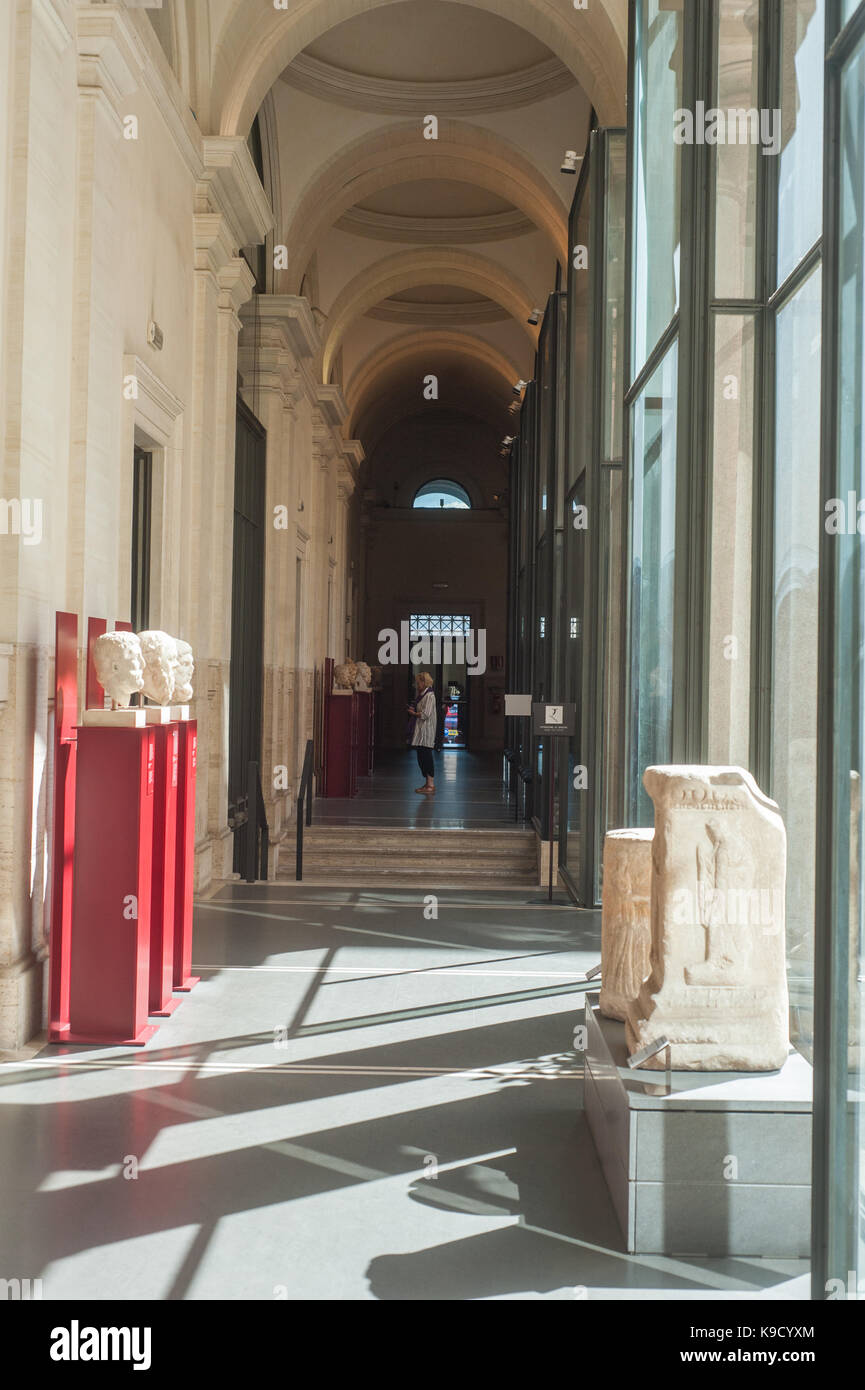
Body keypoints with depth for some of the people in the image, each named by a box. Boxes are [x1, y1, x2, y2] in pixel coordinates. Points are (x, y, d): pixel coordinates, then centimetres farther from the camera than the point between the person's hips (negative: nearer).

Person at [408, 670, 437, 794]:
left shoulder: (430, 696, -14)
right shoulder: (422, 695, 17)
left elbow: (425, 714, -20)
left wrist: (414, 713, -7)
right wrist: (414, 709, 8)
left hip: (426, 732, -10)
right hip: (420, 732, 10)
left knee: (426, 757, -9)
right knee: (422, 758, 12)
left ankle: (431, 785, -6)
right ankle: (428, 783, 18)